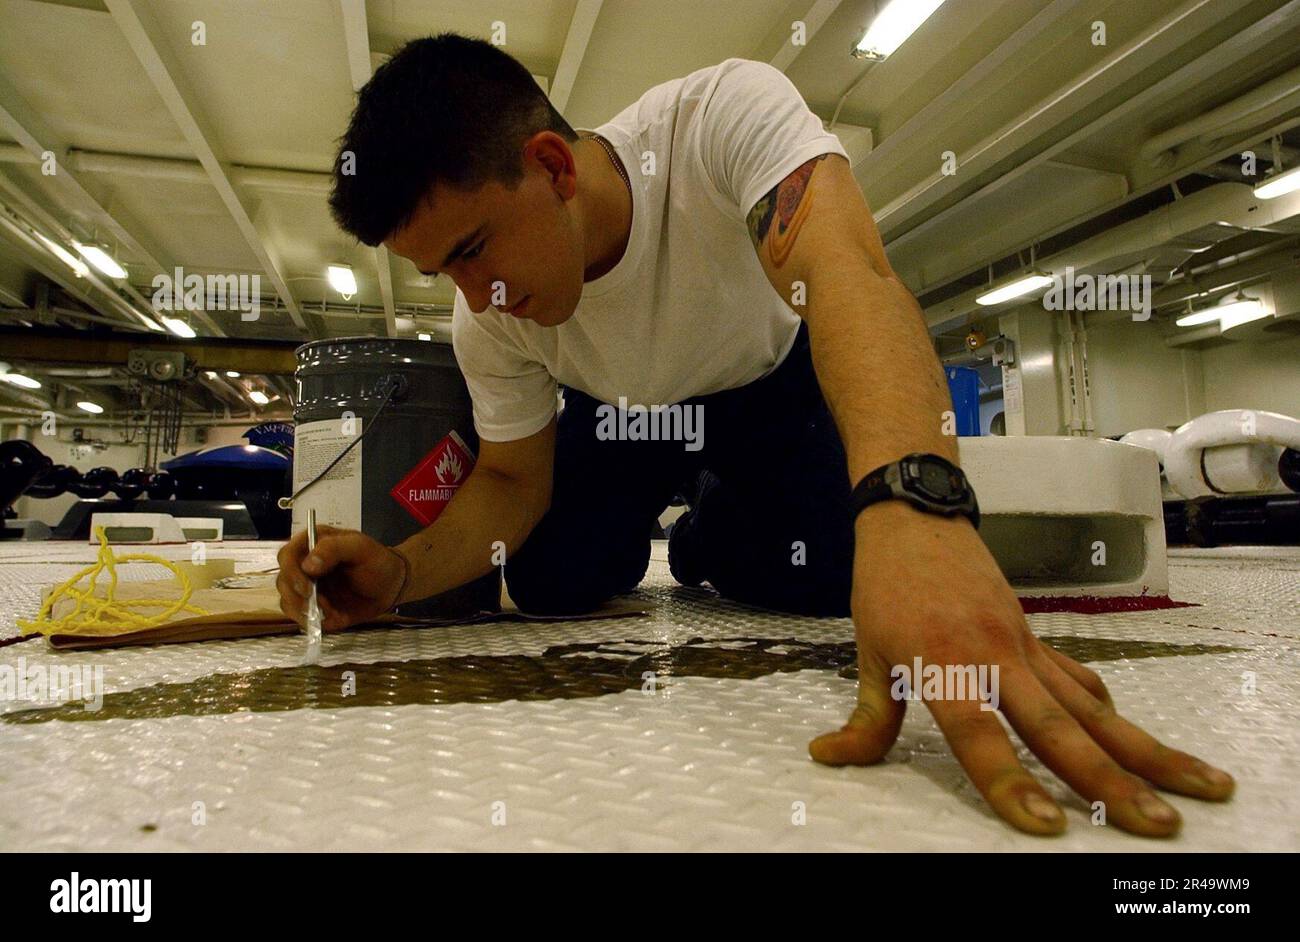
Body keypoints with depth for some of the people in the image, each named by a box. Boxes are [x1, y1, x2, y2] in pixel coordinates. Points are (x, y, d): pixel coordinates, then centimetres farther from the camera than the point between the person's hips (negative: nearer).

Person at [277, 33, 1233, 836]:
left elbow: (848, 272, -53)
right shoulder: (486, 328, -23)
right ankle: (675, 506, 23)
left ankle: (707, 538, 13)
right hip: (625, 409, 3)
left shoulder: (725, 112, -37)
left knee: (837, 572, -24)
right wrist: (402, 572, -34)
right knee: (551, 584, -12)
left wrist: (912, 509, -72)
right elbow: (511, 480, -13)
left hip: (770, 375, -2)